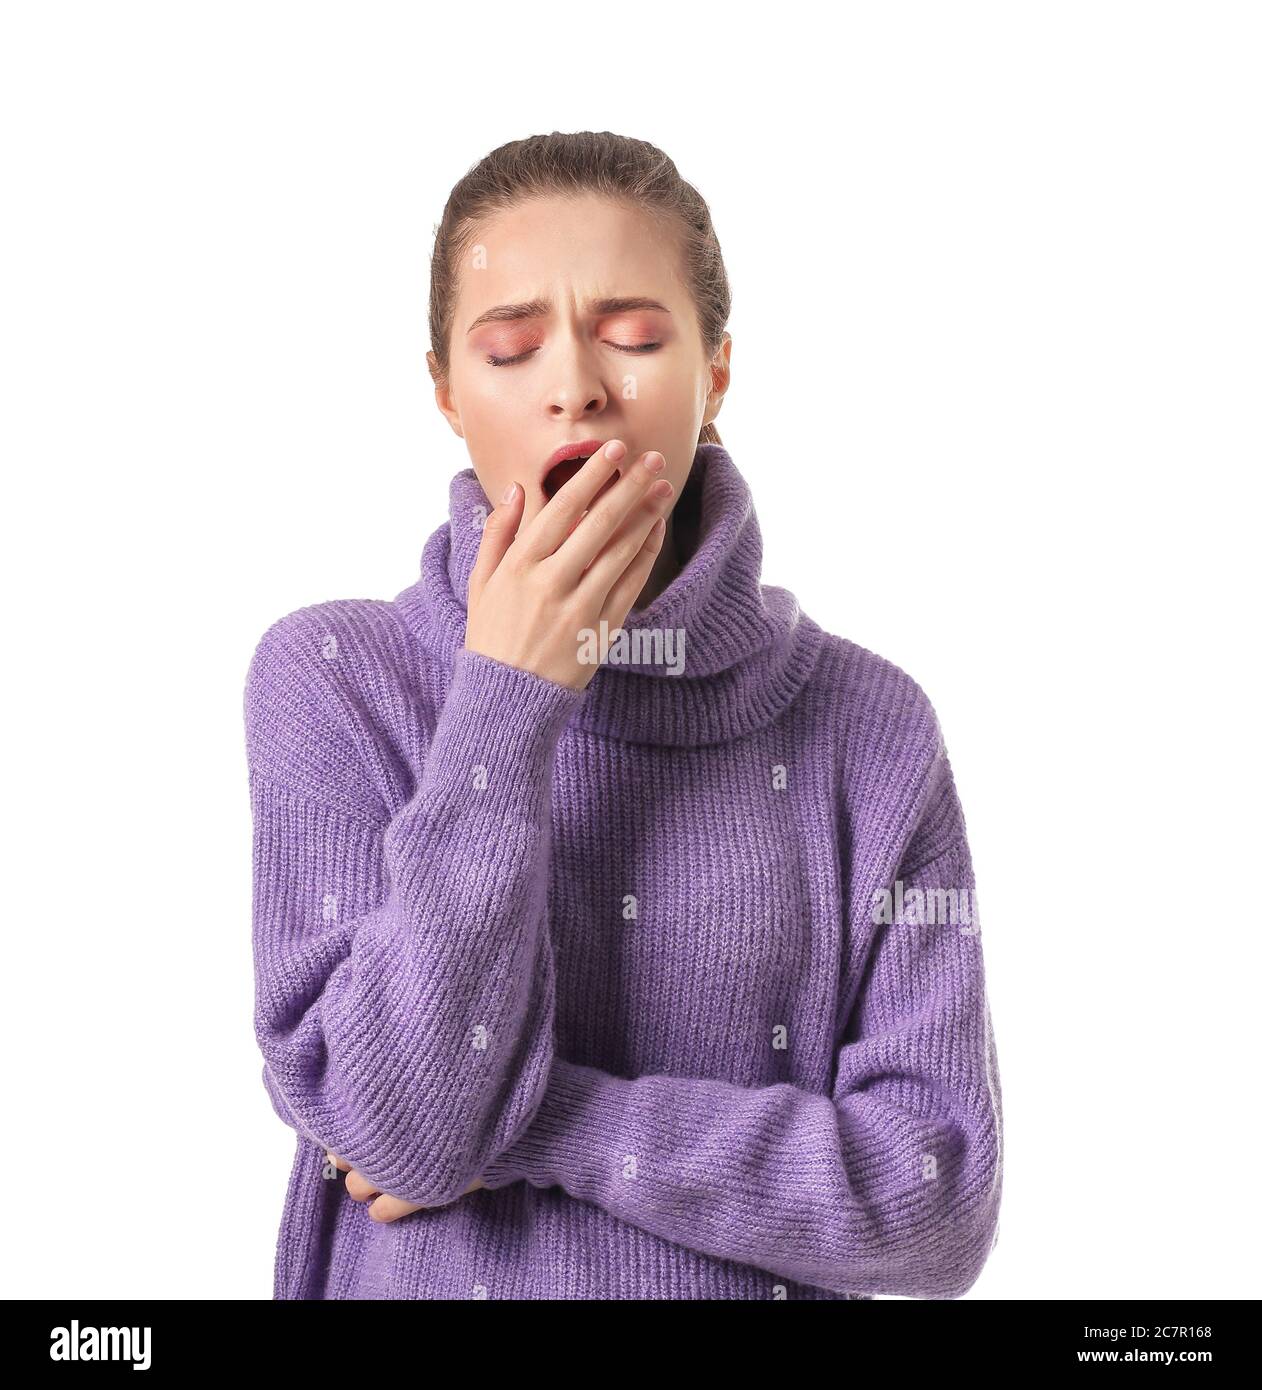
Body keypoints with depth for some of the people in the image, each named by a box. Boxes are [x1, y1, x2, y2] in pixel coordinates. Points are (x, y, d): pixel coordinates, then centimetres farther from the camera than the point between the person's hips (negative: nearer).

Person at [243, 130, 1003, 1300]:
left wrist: (540, 1125, -19)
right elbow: (394, 1129, -20)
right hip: (420, 1280, 0)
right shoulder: (332, 677, -11)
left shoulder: (868, 722, -10)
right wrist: (504, 705, -23)